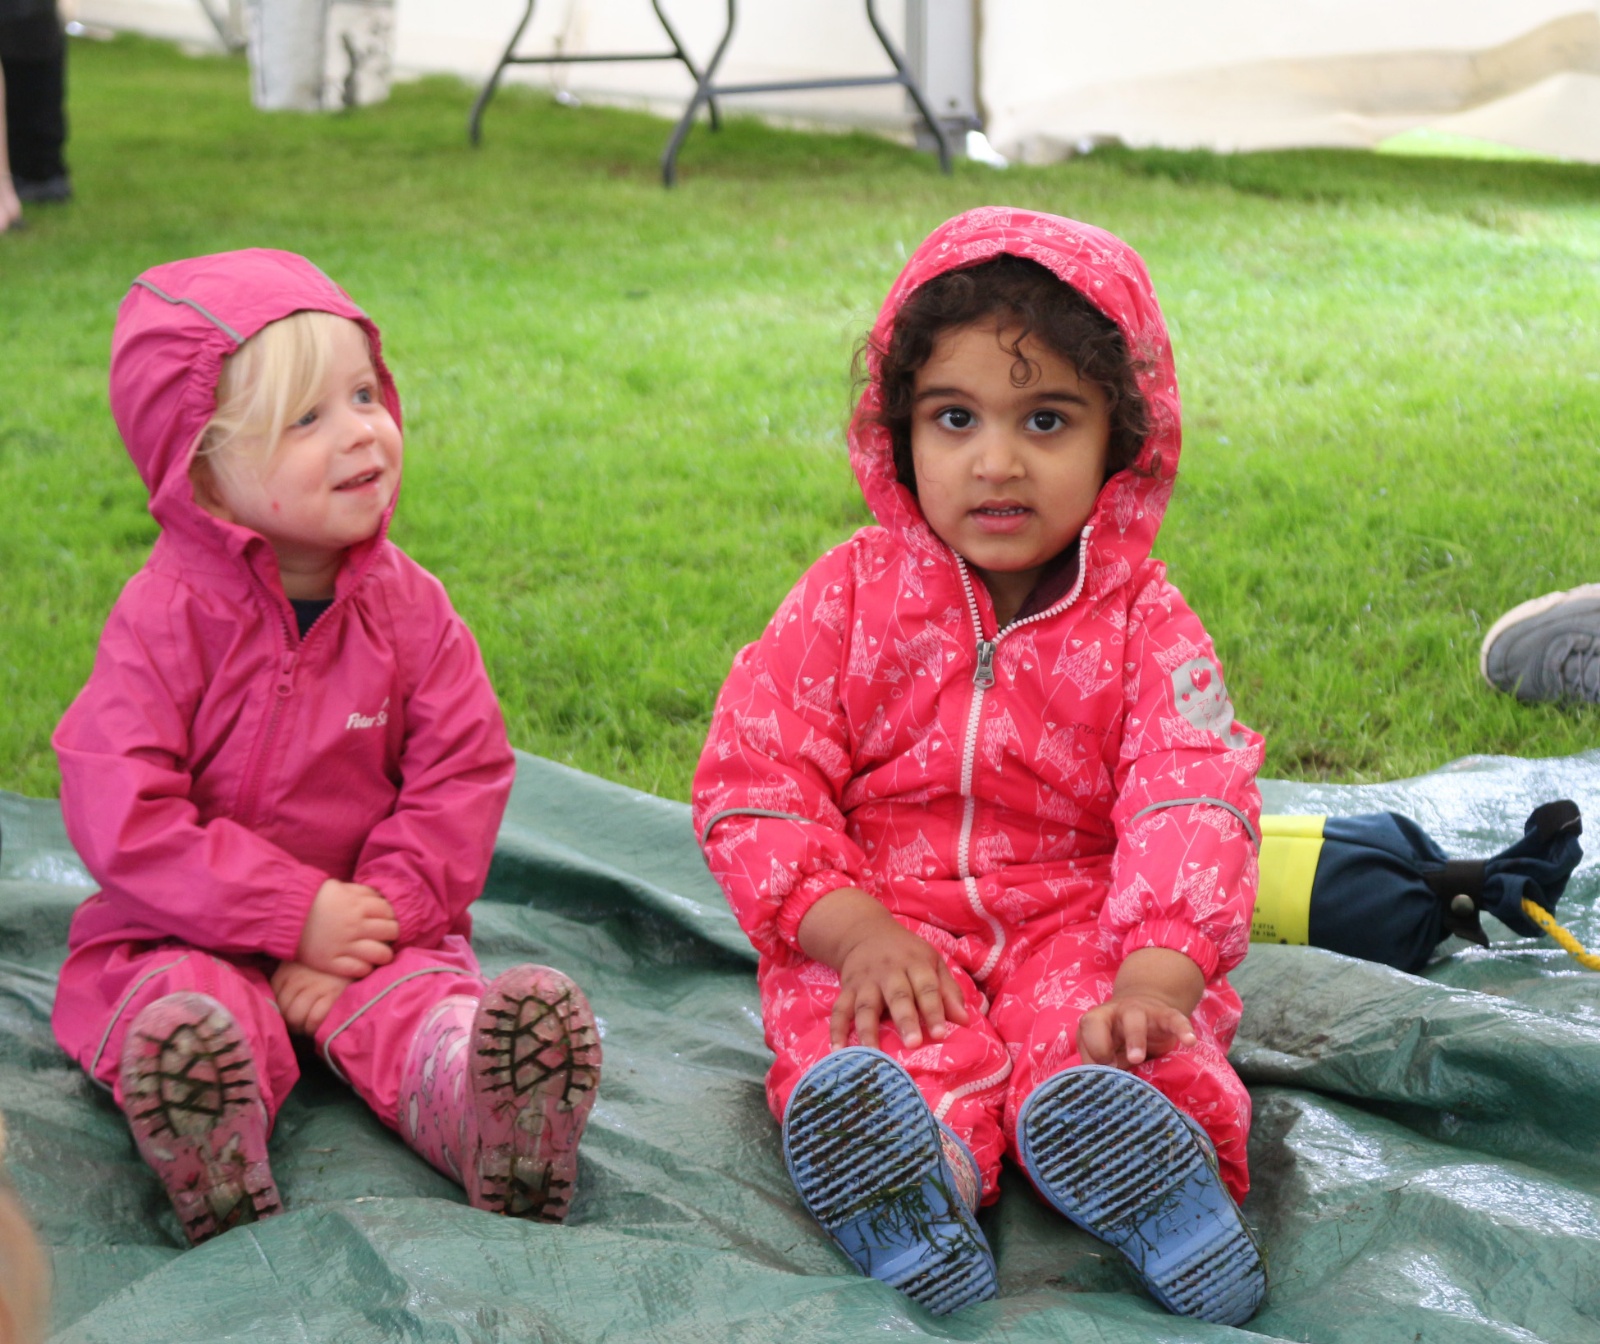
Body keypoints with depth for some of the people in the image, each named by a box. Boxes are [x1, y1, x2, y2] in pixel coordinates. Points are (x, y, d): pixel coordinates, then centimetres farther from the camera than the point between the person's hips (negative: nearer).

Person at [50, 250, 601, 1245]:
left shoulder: (405, 604, 0)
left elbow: (462, 772, -1)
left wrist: (380, 915, -14)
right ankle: (212, 1162, -61)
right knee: (188, 1011, -33)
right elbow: (121, 816, -16)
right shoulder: (165, 619, -11)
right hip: (189, 930, -1)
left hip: (365, 924, 2)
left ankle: (477, 1105, -59)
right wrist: (297, 915, -18)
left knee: (405, 996, -29)